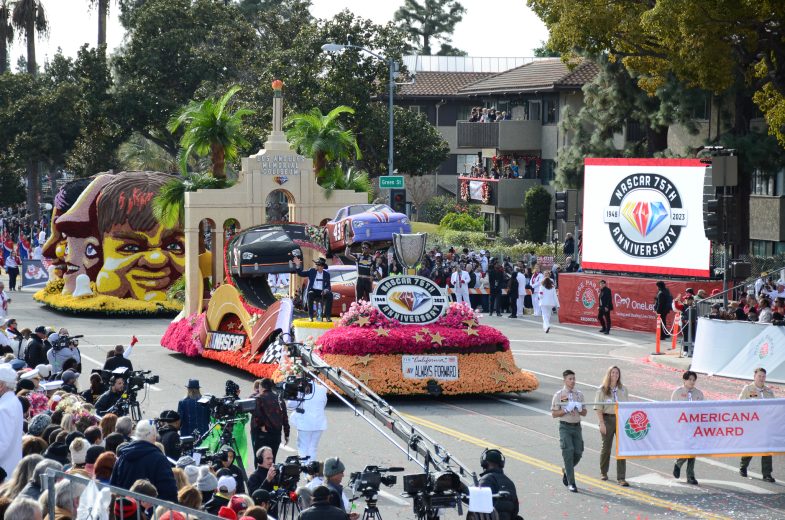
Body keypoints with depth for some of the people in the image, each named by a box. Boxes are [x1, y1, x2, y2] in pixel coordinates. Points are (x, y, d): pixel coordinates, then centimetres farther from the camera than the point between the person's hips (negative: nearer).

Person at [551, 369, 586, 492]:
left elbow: (584, 413, 15)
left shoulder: (579, 394, 10)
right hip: (565, 427, -4)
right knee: (568, 452, -11)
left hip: (577, 426, 4)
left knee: (578, 453, 3)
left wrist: (580, 409, -8)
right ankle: (571, 483, -8)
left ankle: (566, 471, 33)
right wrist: (566, 410, -16)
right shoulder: (559, 395, -1)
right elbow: (554, 414, -3)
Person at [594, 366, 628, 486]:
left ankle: (621, 478, -4)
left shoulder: (623, 389, 9)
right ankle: (603, 472, 31)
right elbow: (598, 408, -6)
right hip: (607, 419, -2)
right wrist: (602, 423, -13)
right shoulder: (602, 390, -2)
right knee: (606, 446, 9)